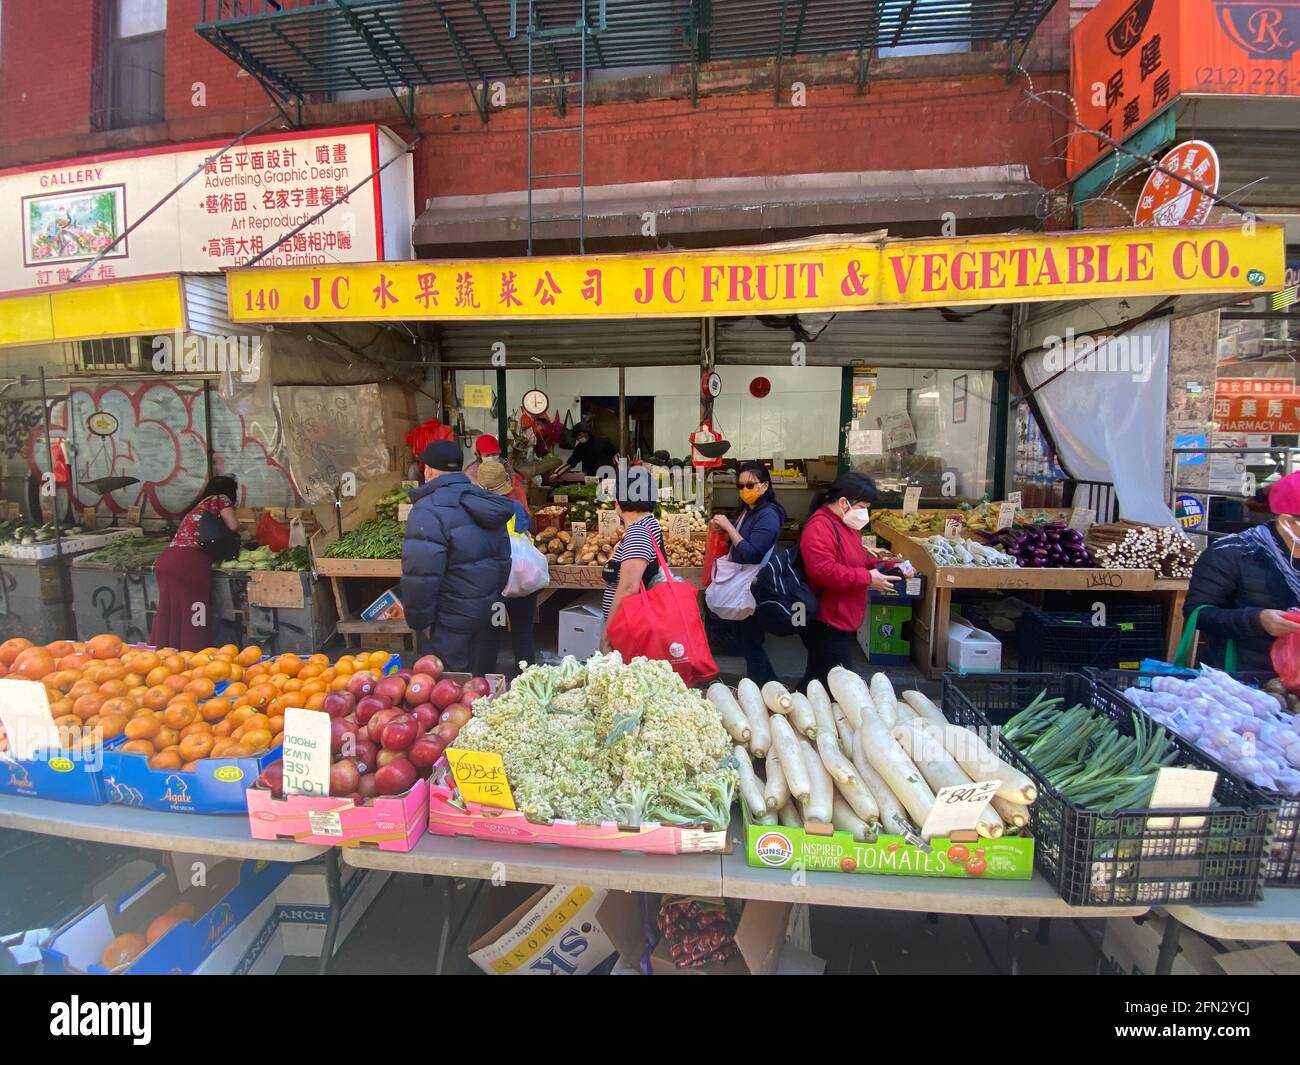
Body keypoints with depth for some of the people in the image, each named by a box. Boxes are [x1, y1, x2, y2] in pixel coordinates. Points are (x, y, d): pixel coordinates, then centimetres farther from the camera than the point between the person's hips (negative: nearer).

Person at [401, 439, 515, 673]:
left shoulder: (428, 510, -19)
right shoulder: (482, 501, 7)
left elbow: (421, 574, -25)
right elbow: (503, 558, 12)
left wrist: (419, 619, -13)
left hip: (449, 618, -8)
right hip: (485, 610, 8)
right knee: (470, 675, 22)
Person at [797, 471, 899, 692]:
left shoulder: (845, 524, 14)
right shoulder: (819, 527, -20)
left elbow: (860, 559, 25)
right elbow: (823, 571, -32)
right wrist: (867, 578, -24)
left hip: (840, 620, 11)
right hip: (825, 623, -11)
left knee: (819, 678, 19)